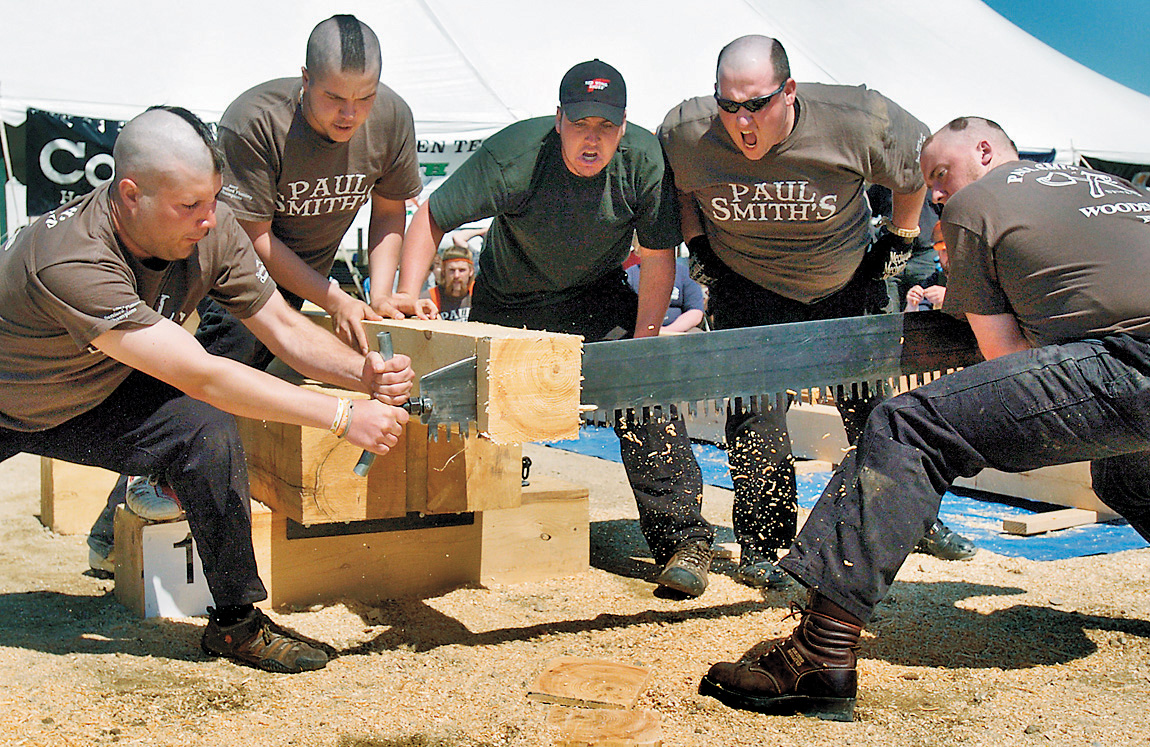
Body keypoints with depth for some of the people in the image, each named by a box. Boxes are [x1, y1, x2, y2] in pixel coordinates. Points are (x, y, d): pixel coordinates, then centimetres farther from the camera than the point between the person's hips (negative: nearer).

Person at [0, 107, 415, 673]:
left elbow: (283, 327, -10)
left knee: (208, 430, -17)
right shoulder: (71, 262, -38)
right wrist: (343, 416, -39)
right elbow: (198, 375, -39)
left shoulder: (210, 231, -20)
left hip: (95, 395, 4)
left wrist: (363, 373, -29)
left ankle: (236, 620, -7)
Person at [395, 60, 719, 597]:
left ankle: (682, 540, -13)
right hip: (508, 302, 0)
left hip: (597, 296, 0)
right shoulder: (514, 156, -31)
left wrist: (643, 344, -17)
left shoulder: (645, 160, -26)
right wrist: (406, 302, -31)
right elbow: (431, 219, -22)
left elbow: (657, 256, -14)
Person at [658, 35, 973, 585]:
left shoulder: (856, 122, -28)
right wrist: (701, 250, 1)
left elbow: (917, 164, -7)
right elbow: (674, 188, 2)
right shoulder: (685, 133, -24)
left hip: (845, 288, 0)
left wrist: (897, 244, -1)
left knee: (874, 404, 7)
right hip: (748, 290, 0)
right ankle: (759, 545, 4)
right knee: (756, 410, -11)